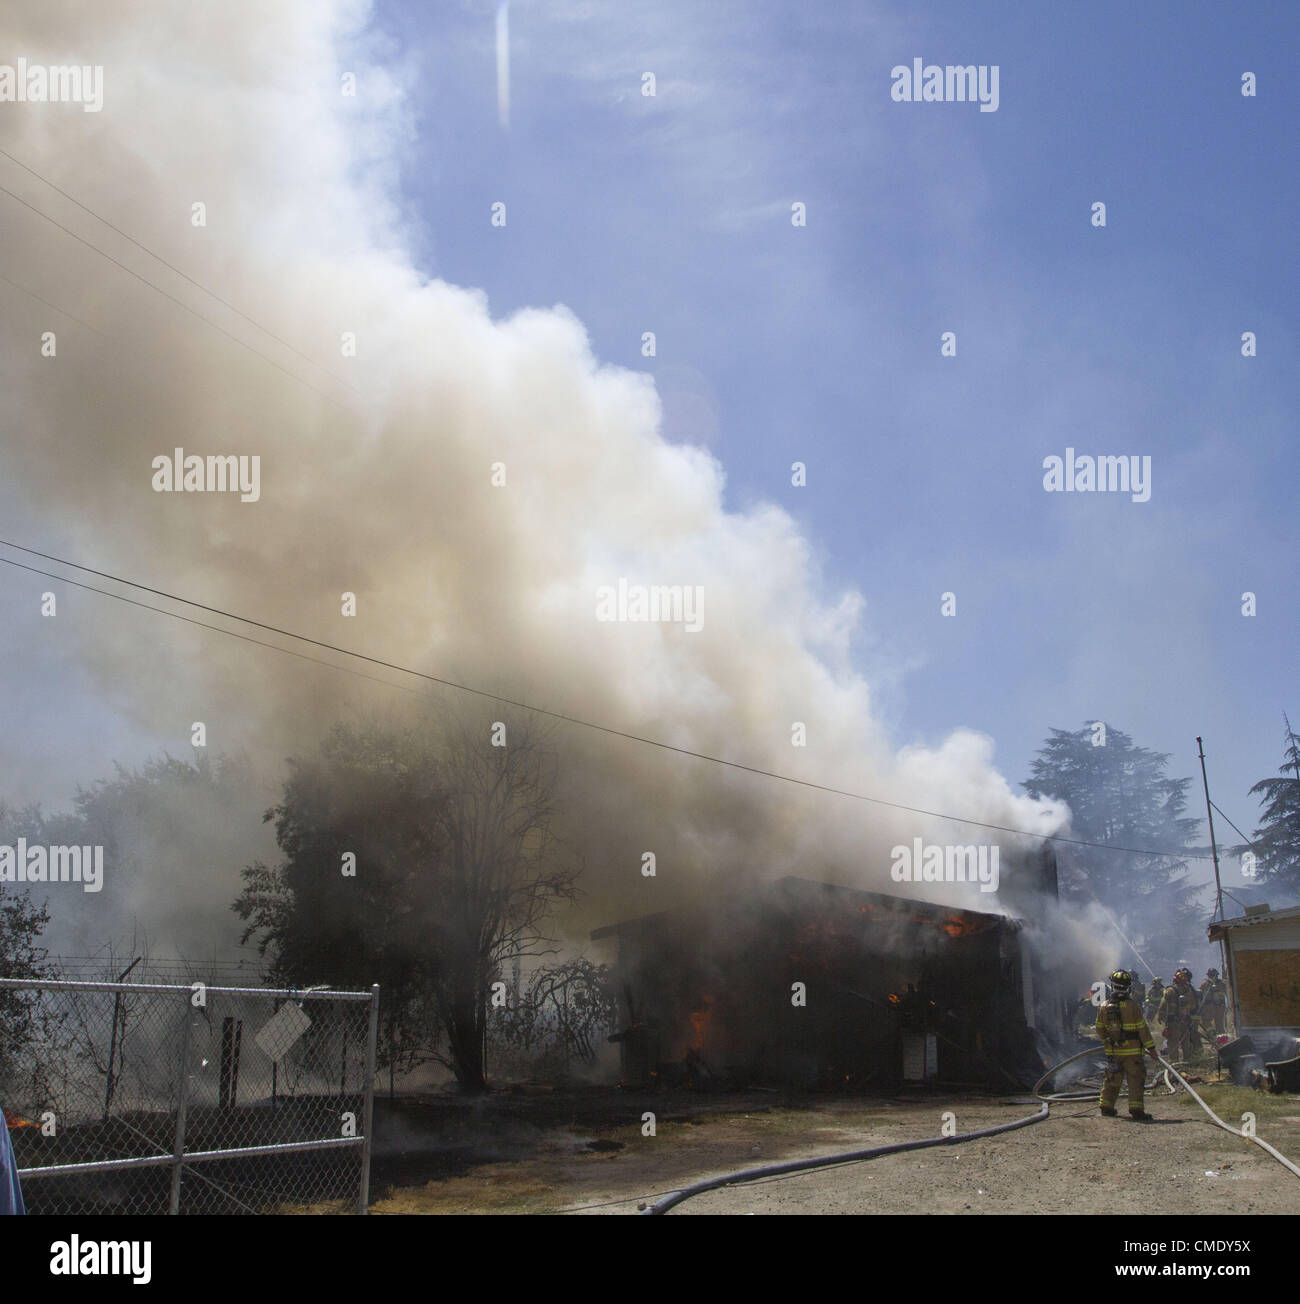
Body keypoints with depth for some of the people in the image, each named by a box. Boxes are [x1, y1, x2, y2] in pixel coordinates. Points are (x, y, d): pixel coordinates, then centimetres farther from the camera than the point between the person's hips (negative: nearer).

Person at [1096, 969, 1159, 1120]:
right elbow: (1143, 1029, -10)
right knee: (1135, 1080, 2)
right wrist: (1151, 1047, -1)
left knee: (1112, 1080, 16)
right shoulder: (1133, 1006, -14)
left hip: (1112, 1051, 4)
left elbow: (1100, 1029, 9)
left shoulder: (1104, 1007, 0)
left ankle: (1107, 1107, 22)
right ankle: (1135, 1109, -3)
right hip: (1132, 1051, -4)